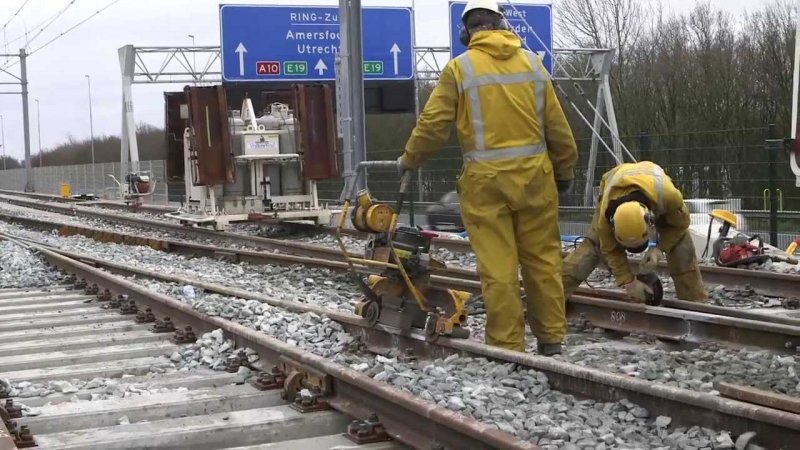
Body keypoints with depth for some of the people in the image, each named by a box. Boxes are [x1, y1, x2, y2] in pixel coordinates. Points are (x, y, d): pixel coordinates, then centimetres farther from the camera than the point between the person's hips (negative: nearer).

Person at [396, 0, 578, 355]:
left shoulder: (459, 68, -2)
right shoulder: (532, 63, 7)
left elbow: (433, 125, -3)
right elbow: (557, 126, 9)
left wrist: (409, 160, 14)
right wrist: (565, 172, 21)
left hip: (486, 180, -3)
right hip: (534, 175, 3)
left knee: (498, 267, 1)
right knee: (543, 260, 11)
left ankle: (508, 346, 4)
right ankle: (551, 339, 17)